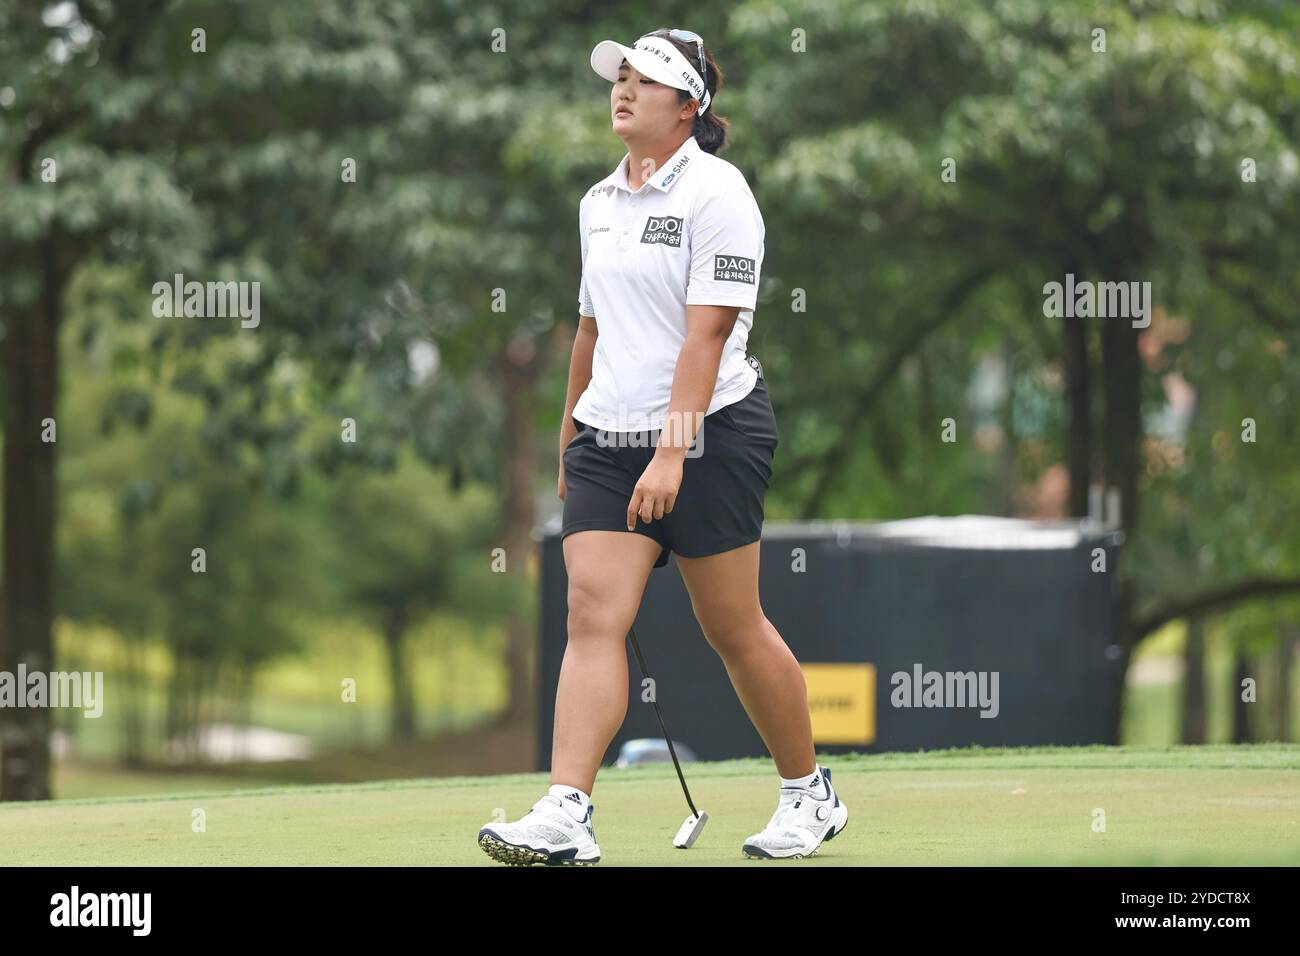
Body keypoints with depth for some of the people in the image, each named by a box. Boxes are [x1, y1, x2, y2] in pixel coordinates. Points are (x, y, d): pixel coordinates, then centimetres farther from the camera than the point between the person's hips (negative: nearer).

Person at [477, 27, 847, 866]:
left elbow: (707, 331, -17)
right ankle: (566, 817, -17)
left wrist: (672, 449, -23)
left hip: (711, 432, -6)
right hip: (609, 435, 6)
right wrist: (571, 435, 23)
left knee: (734, 630, 2)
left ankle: (810, 795, 20)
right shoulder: (599, 202, 13)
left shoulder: (716, 193, -10)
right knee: (592, 615, -9)